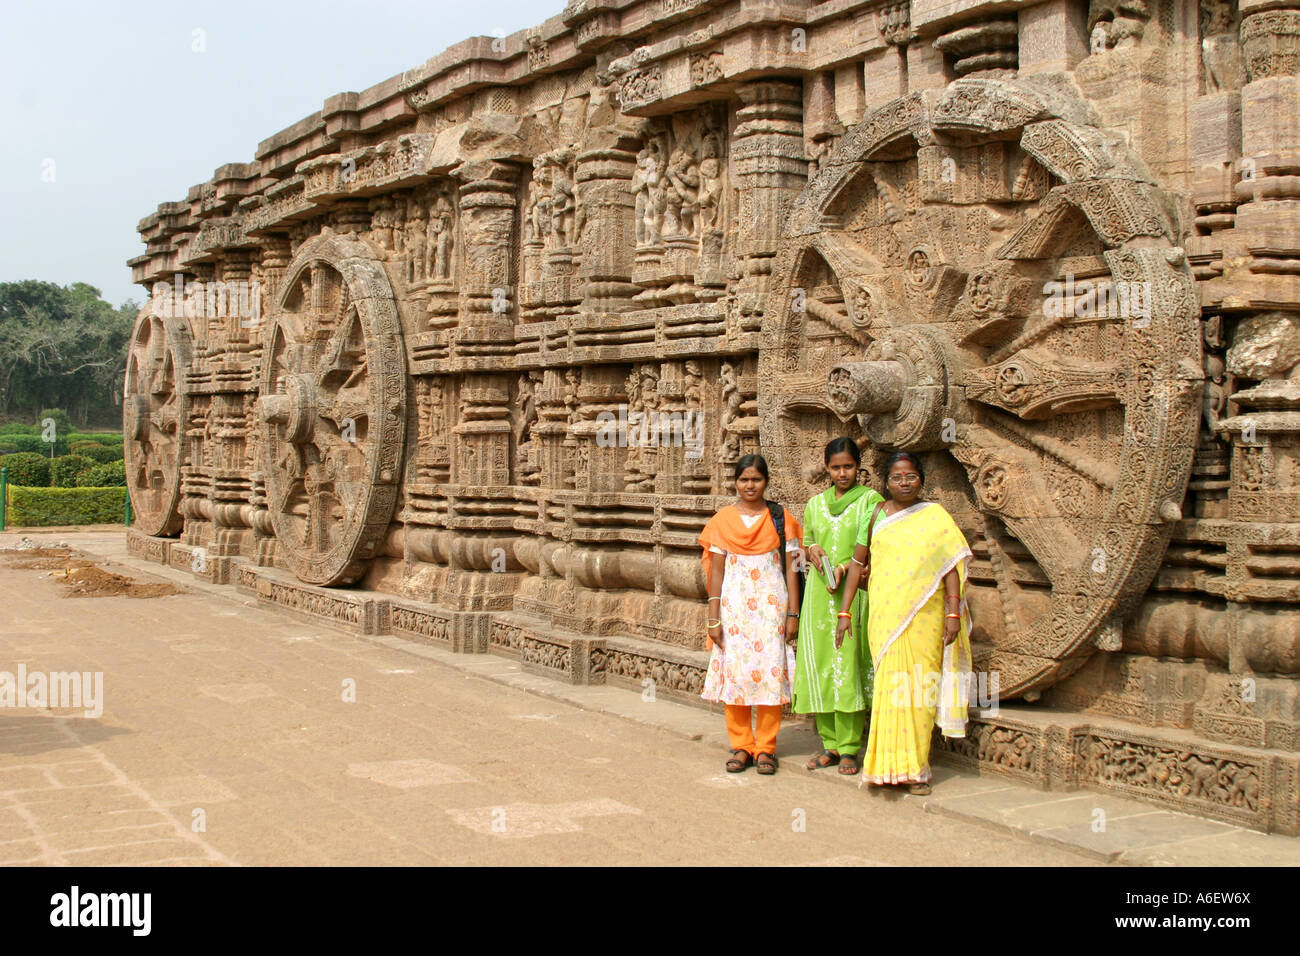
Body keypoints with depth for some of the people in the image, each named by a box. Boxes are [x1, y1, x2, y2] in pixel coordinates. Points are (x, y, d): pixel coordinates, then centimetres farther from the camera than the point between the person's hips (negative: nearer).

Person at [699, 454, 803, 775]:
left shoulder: (781, 518, 4)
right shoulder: (722, 520, 5)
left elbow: (791, 569, 4)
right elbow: (716, 571, 4)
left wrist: (793, 614, -2)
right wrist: (713, 618, 0)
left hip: (771, 606, -1)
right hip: (734, 606, 1)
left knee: (770, 674, -2)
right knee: (734, 673, 0)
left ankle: (765, 748, 7)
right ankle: (740, 746, 11)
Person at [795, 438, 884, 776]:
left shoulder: (870, 500, 1)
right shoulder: (815, 503, 14)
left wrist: (847, 566, -16)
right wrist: (812, 551, 1)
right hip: (819, 592, 4)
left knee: (849, 662, -7)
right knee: (819, 663, 2)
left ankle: (850, 747, 0)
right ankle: (831, 743, 11)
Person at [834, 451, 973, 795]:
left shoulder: (935, 517, 5)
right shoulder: (876, 517, 8)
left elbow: (951, 565, 2)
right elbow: (857, 564, 11)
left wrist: (953, 613, -6)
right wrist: (844, 612, 8)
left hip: (924, 616, 0)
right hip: (885, 615, 1)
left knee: (918, 685, 0)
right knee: (890, 685, -2)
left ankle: (914, 767, 9)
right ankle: (891, 765, 7)